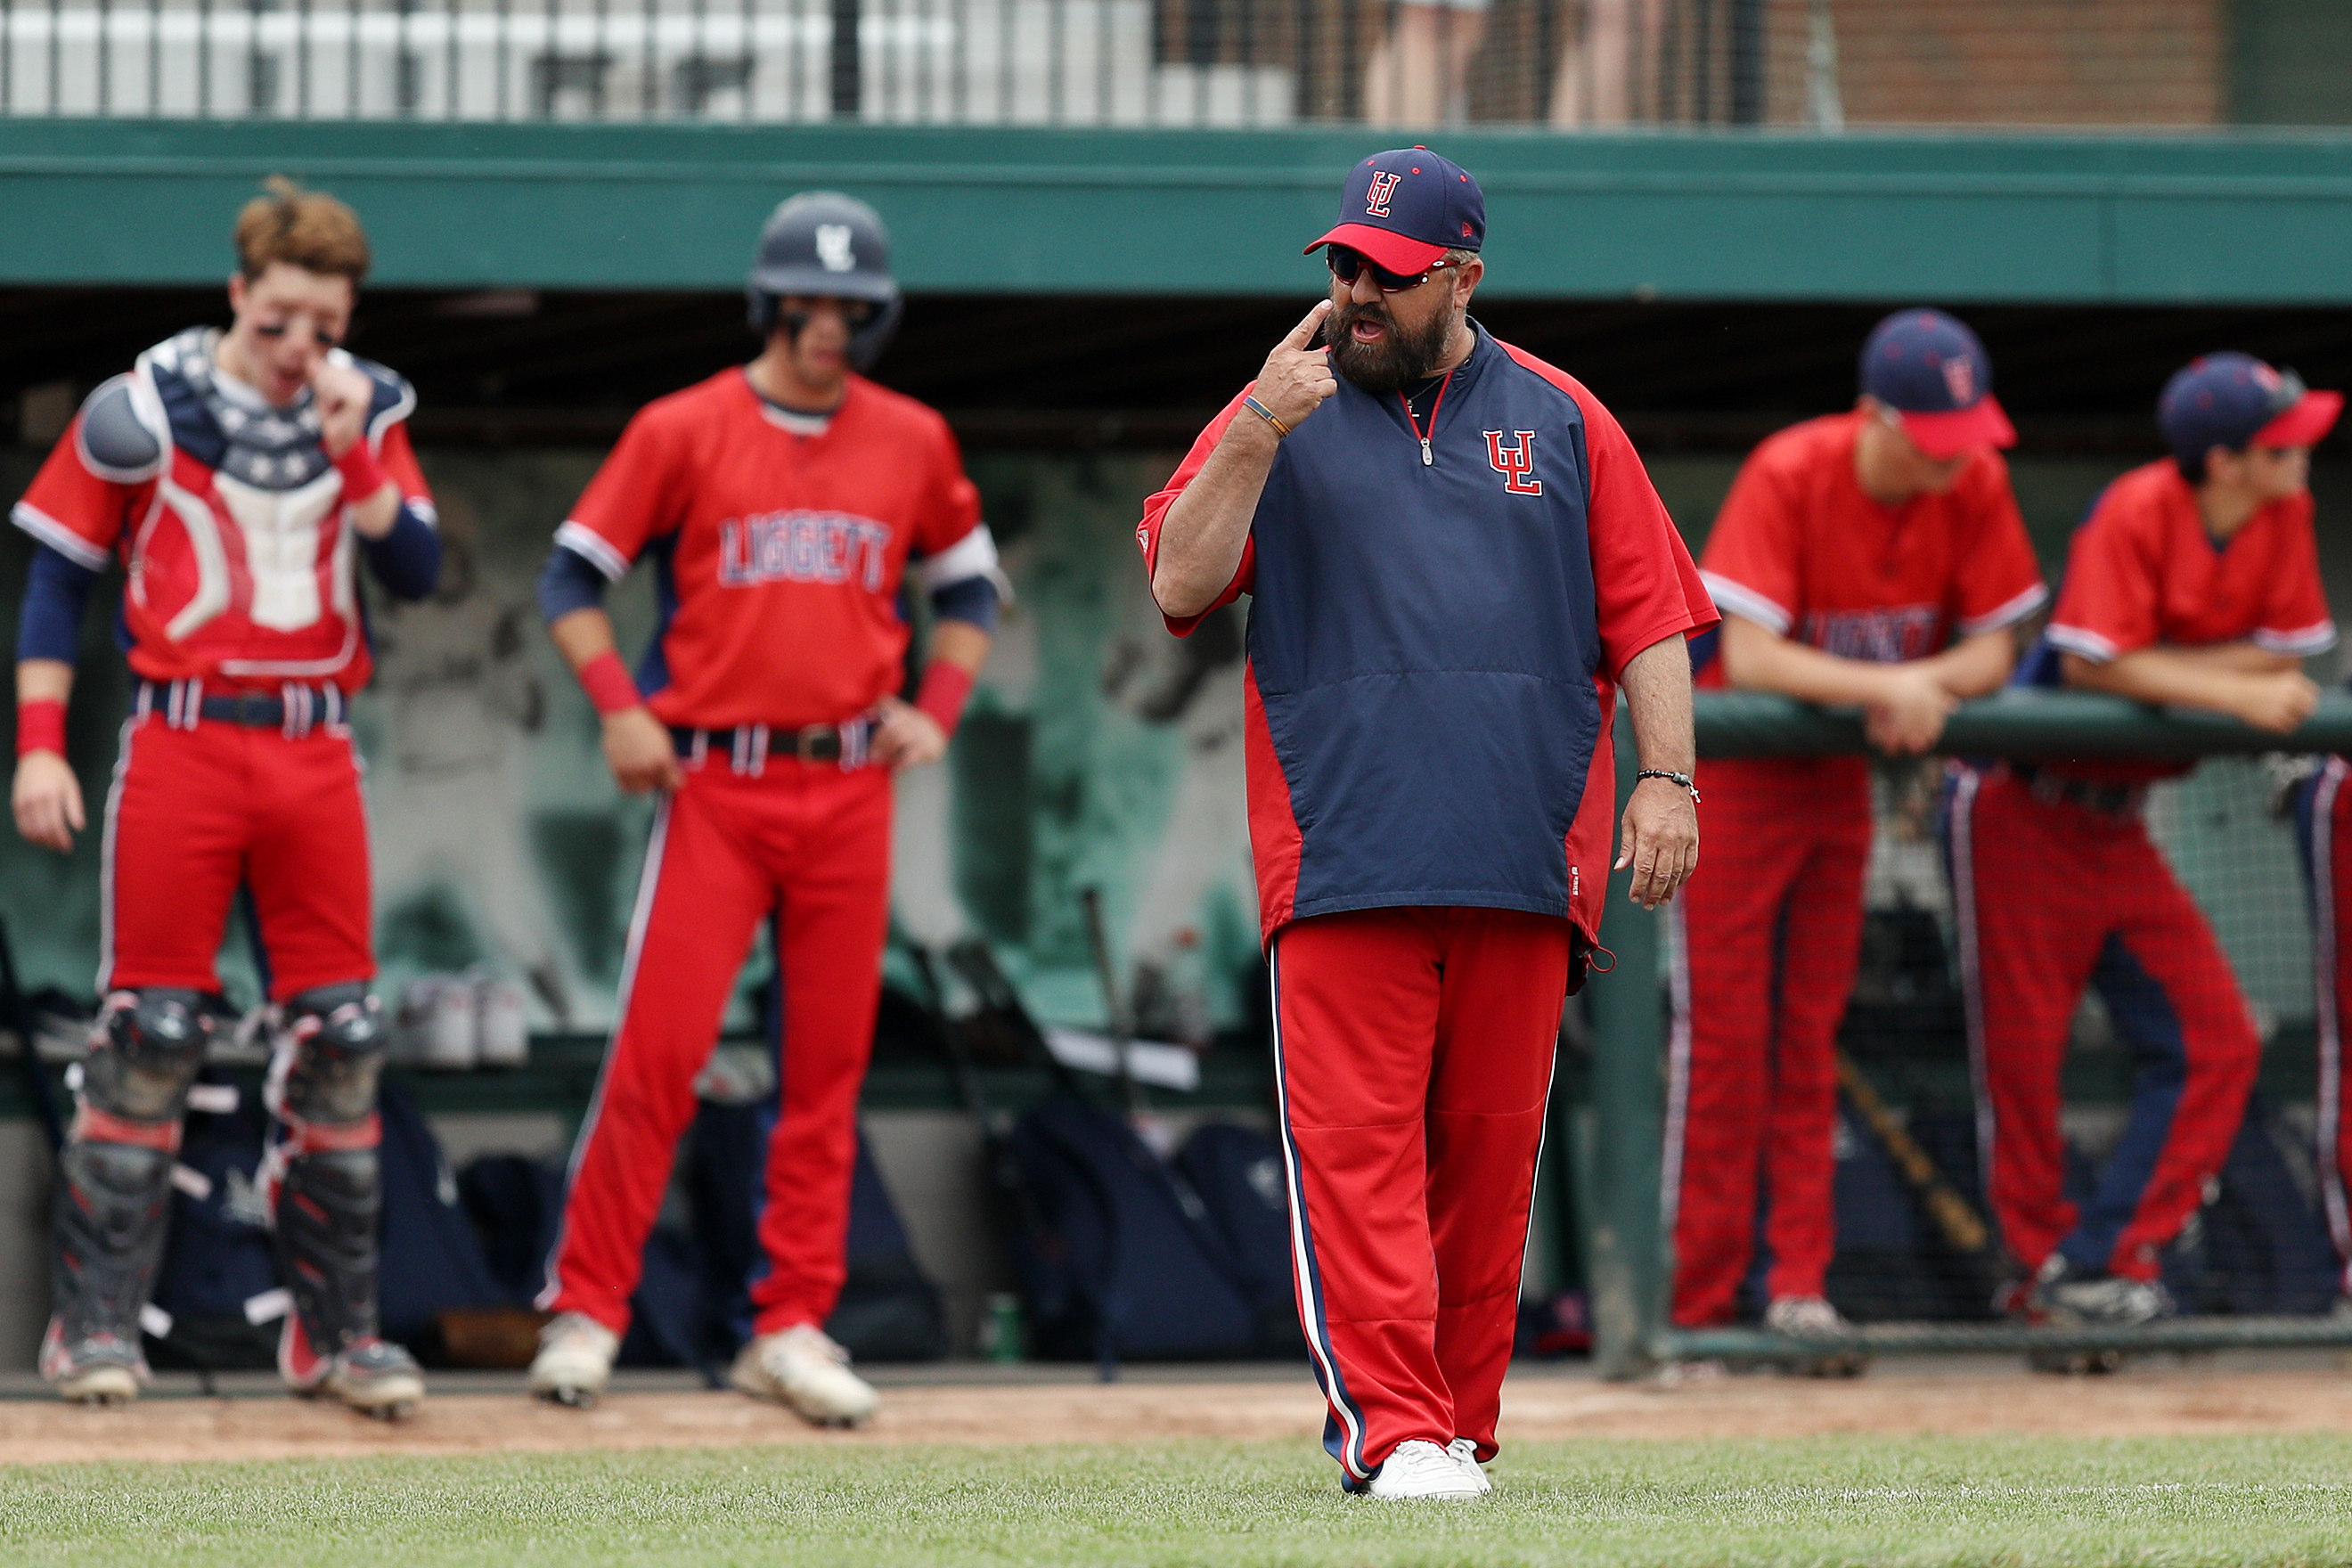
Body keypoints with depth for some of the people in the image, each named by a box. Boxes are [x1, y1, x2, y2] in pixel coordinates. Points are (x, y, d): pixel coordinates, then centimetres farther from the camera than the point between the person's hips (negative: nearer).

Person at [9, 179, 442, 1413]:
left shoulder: (368, 413, 7)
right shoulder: (145, 405, -2)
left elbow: (416, 571, -2)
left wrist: (350, 454, -14)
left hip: (315, 752, 3)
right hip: (182, 742, -3)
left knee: (340, 1037, 2)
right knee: (151, 1029, -5)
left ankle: (334, 1330, 9)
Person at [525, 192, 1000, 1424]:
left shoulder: (912, 443, 8)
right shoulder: (685, 431, -1)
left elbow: (968, 586, 21)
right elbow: (572, 576, 2)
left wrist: (936, 708, 6)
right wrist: (619, 709, -11)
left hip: (850, 787, 3)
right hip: (714, 783, -3)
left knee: (830, 1062, 3)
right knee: (661, 1046, -10)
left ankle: (791, 1330, 10)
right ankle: (585, 1311, -1)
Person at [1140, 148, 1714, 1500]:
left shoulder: (1560, 422, 14)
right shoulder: (1279, 415, 11)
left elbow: (1650, 617, 11)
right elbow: (1181, 586, 0)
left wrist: (1668, 779, -1)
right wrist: (1259, 437, -11)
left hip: (1528, 866, 2)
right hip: (1341, 865, -1)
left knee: (1489, 1151, 4)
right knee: (1357, 1147, -12)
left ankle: (1458, 1430, 12)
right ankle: (1396, 1433, -16)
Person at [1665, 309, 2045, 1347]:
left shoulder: (1974, 486, -11)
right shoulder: (1788, 477, -26)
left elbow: (1992, 649, -6)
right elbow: (1747, 656, -30)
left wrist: (1925, 684, -26)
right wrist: (1886, 685, -39)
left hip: (1841, 775, 5)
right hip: (1733, 775, -5)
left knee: (1812, 1034, 4)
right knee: (1723, 1033, -6)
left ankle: (1799, 1286, 5)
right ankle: (1698, 1308, -4)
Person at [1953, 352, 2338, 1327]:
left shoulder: (2285, 517, -3)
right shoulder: (2138, 513, -22)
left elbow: (2287, 655, -5)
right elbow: (2090, 664, -24)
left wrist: (2149, 668, -18)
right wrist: (2234, 693, -25)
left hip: (2117, 830, 7)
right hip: (2021, 812, -7)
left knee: (2214, 1045, -1)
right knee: (2022, 1059, -1)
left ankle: (2102, 1262, 0)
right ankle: (2042, 1261, 13)